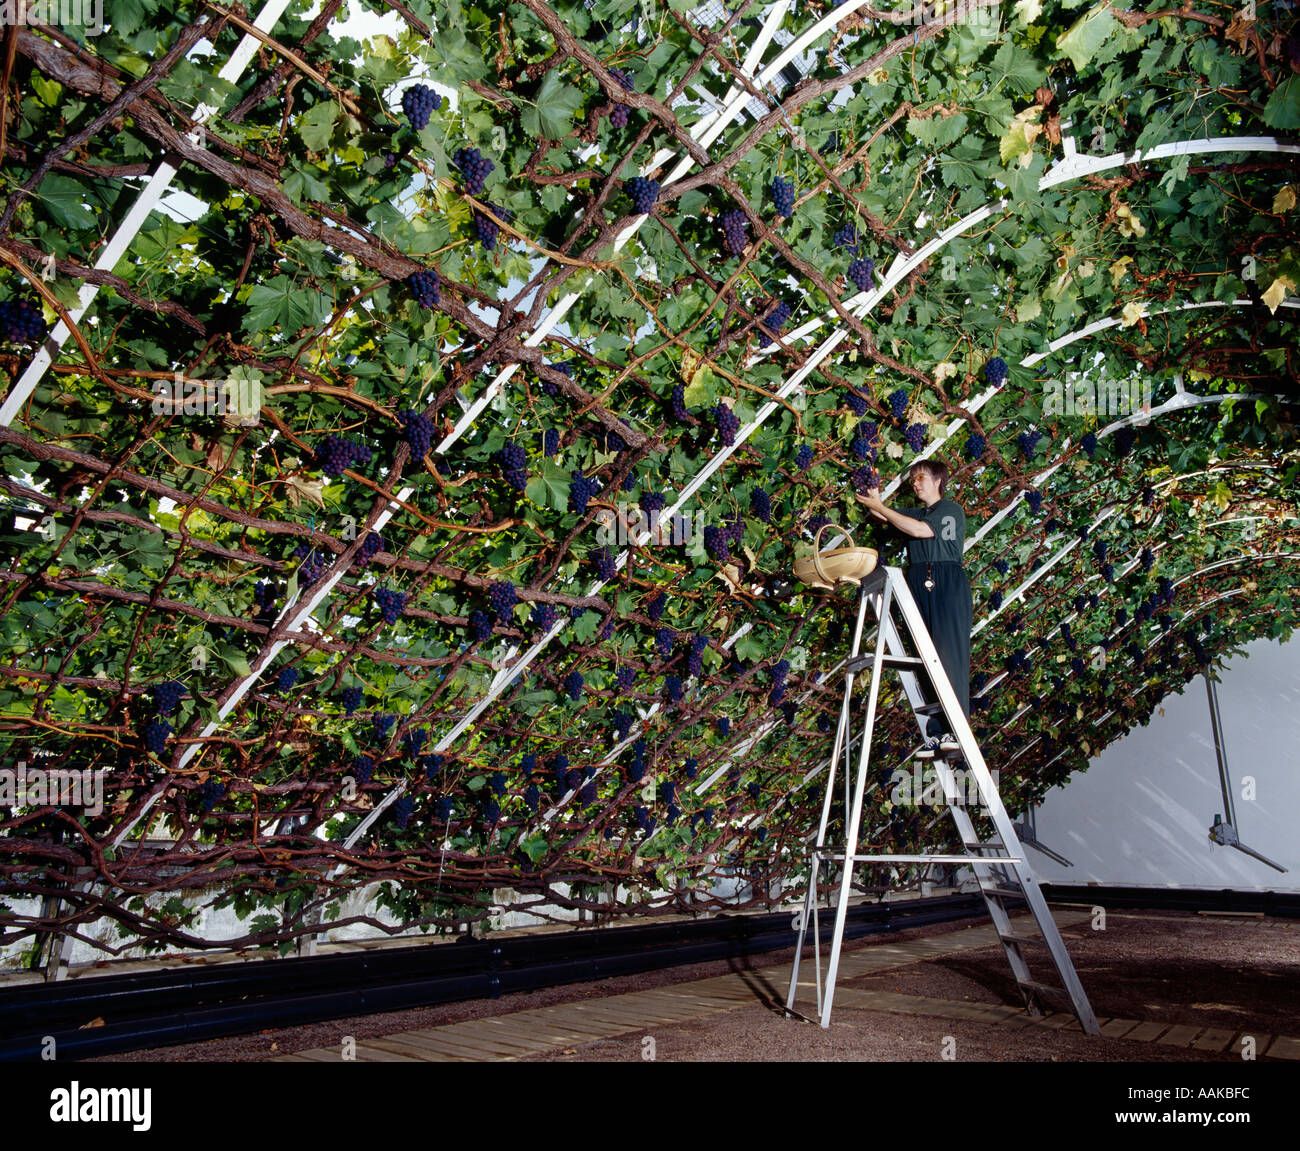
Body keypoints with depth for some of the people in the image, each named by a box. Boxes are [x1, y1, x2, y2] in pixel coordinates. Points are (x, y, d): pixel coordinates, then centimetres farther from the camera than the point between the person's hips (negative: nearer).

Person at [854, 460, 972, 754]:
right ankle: (936, 732, -2)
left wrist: (879, 506, -9)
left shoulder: (951, 509, 2)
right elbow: (886, 517, 13)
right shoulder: (915, 513, 25)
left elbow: (919, 530, -11)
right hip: (919, 586, 7)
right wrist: (874, 501, -9)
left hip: (948, 585, -7)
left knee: (950, 654, -14)